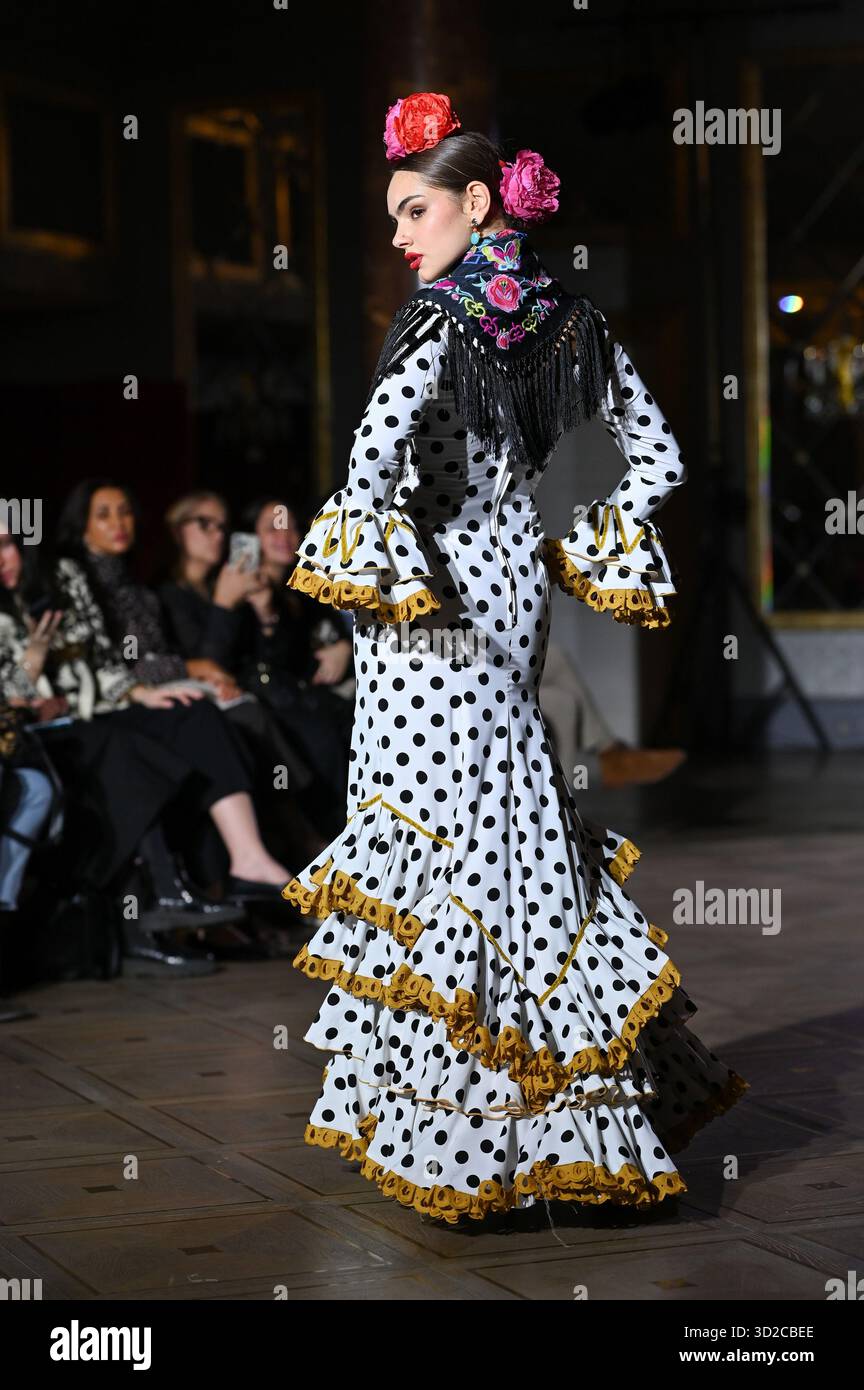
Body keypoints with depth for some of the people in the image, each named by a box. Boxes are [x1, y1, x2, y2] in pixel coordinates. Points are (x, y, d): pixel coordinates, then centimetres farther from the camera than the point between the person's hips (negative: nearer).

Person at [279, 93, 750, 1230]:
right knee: (510, 825, 15)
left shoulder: (444, 321, -13)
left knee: (437, 838, -3)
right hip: (513, 590, 7)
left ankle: (454, 1134, 0)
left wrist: (375, 565, -14)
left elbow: (380, 438, -28)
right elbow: (658, 455, 12)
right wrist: (586, 555, 14)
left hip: (431, 608, -7)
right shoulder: (569, 321, 8)